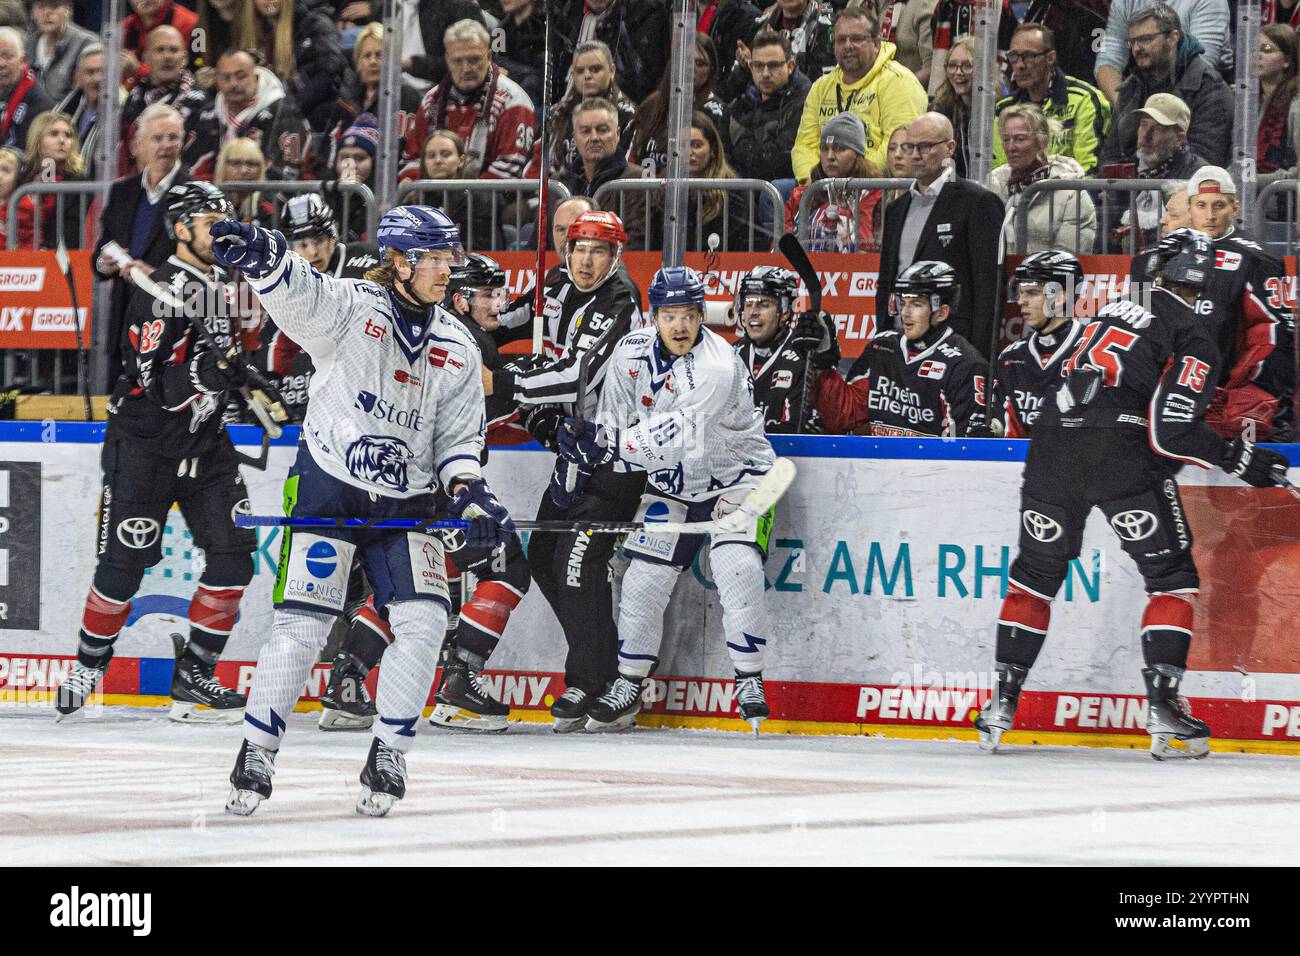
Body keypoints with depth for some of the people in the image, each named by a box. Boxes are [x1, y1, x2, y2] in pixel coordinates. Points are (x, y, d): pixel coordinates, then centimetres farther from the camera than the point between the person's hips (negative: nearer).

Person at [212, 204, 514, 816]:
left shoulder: (457, 348, 6)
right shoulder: (350, 307, -9)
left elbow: (458, 438, 12)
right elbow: (297, 292, -30)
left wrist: (470, 494, -8)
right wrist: (261, 255, -53)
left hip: (406, 504, 4)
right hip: (327, 489, -4)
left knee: (423, 619, -11)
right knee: (303, 623, -10)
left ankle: (387, 759, 4)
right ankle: (256, 756, 5)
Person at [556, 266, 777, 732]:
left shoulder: (717, 367, -29)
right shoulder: (632, 352, -9)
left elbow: (677, 438, -37)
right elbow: (612, 420, 6)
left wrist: (608, 443, -44)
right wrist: (580, 461, -5)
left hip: (735, 478, -5)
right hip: (671, 485, 5)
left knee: (737, 572, -24)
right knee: (643, 580, -2)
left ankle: (750, 682, -10)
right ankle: (628, 687, 13)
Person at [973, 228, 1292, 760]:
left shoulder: (1115, 311, 21)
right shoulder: (1193, 338, 1)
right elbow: (1170, 433, -9)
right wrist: (1238, 459, 0)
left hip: (1054, 440, 5)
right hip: (1121, 453, -5)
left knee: (1035, 574, 17)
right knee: (1172, 575, 5)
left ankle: (1002, 702, 14)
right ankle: (1162, 707, -8)